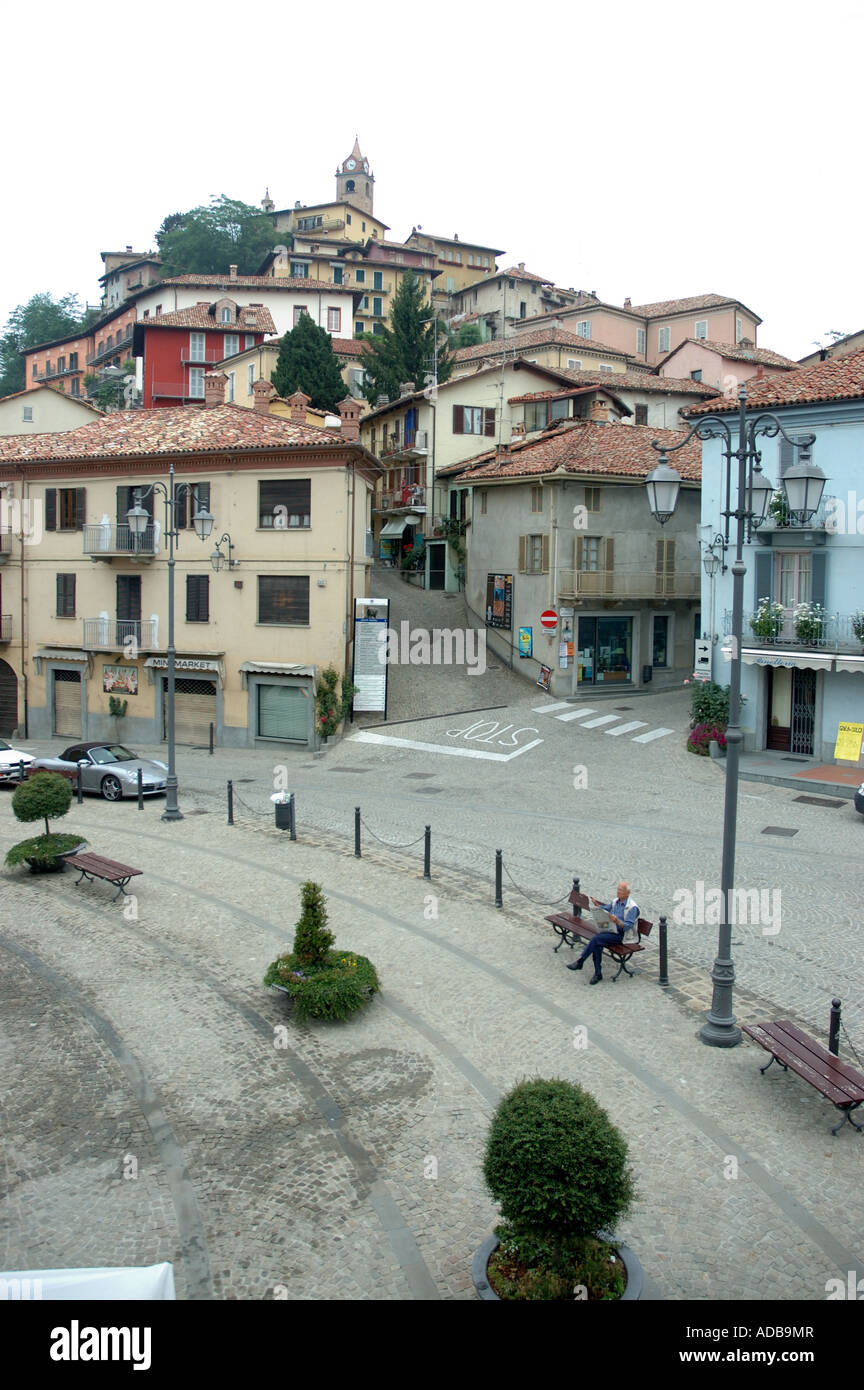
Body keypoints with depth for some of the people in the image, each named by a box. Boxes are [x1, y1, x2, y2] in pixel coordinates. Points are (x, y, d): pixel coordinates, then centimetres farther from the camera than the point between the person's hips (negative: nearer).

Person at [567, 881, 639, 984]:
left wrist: (617, 921, -36)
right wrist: (596, 904, 6)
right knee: (597, 945, -25)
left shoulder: (632, 907, -12)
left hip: (621, 936, -6)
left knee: (596, 938, -26)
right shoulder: (615, 901, 11)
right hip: (610, 930, 6)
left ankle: (580, 962, -17)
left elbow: (628, 926, -18)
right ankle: (598, 974, -17)